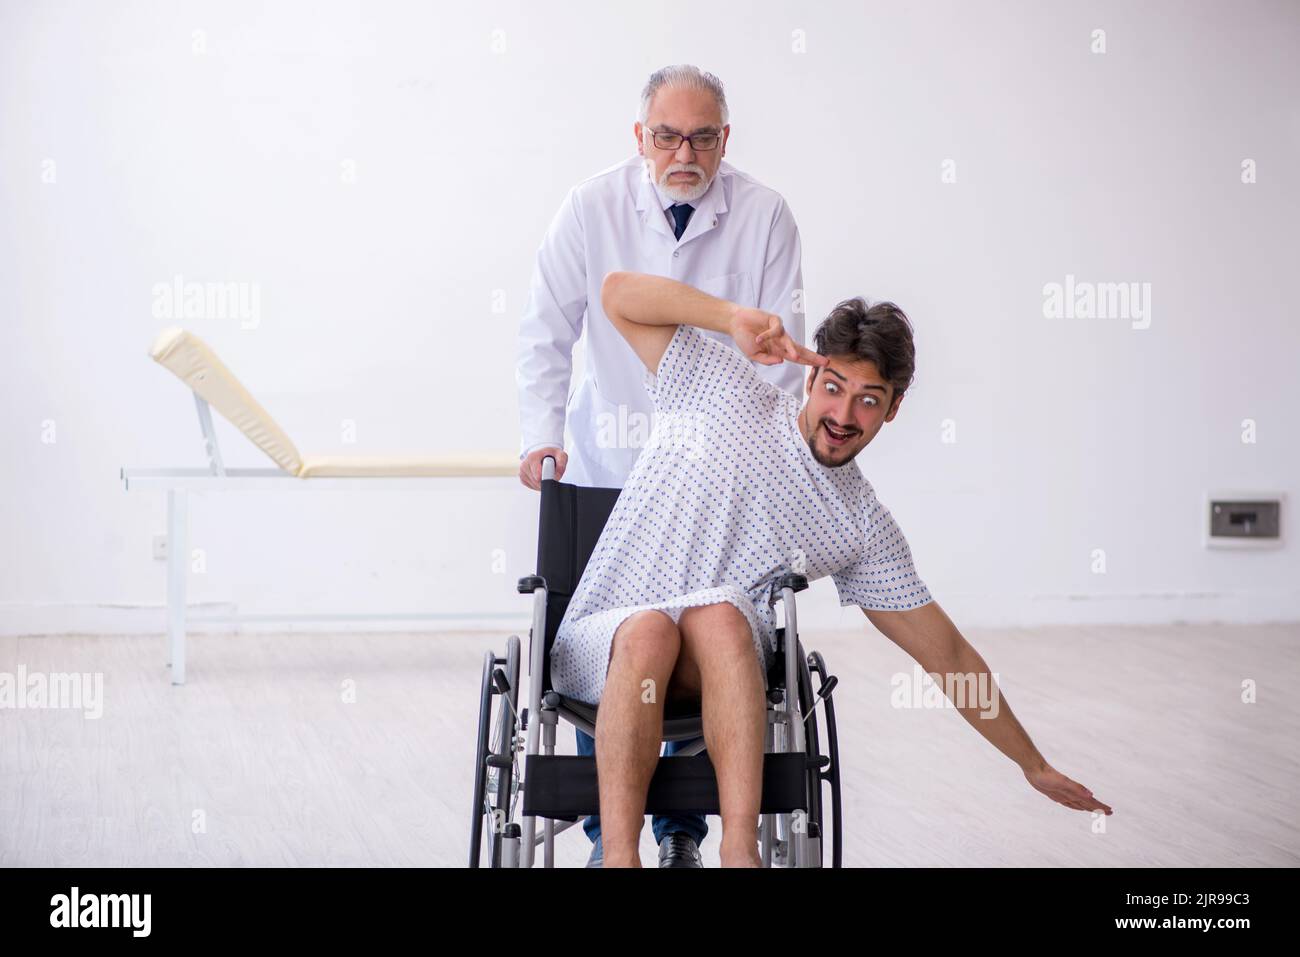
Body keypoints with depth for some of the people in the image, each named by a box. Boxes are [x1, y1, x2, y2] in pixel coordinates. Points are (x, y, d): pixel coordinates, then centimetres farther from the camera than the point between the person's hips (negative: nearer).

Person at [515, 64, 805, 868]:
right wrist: (542, 434, -10)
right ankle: (607, 833, 12)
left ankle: (684, 832, 12)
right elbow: (549, 328, 0)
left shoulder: (763, 216, -6)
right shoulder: (593, 207, -5)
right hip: (610, 462, 0)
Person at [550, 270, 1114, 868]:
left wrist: (1034, 765, 15)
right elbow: (618, 293, 0)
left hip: (721, 663, 2)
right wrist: (733, 317, -14)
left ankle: (740, 851, -44)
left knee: (719, 612, -34)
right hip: (601, 643, -1)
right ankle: (619, 857, -47)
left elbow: (948, 656, 14)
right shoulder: (725, 393, 3)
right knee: (650, 626, -38)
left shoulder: (864, 527, 8)